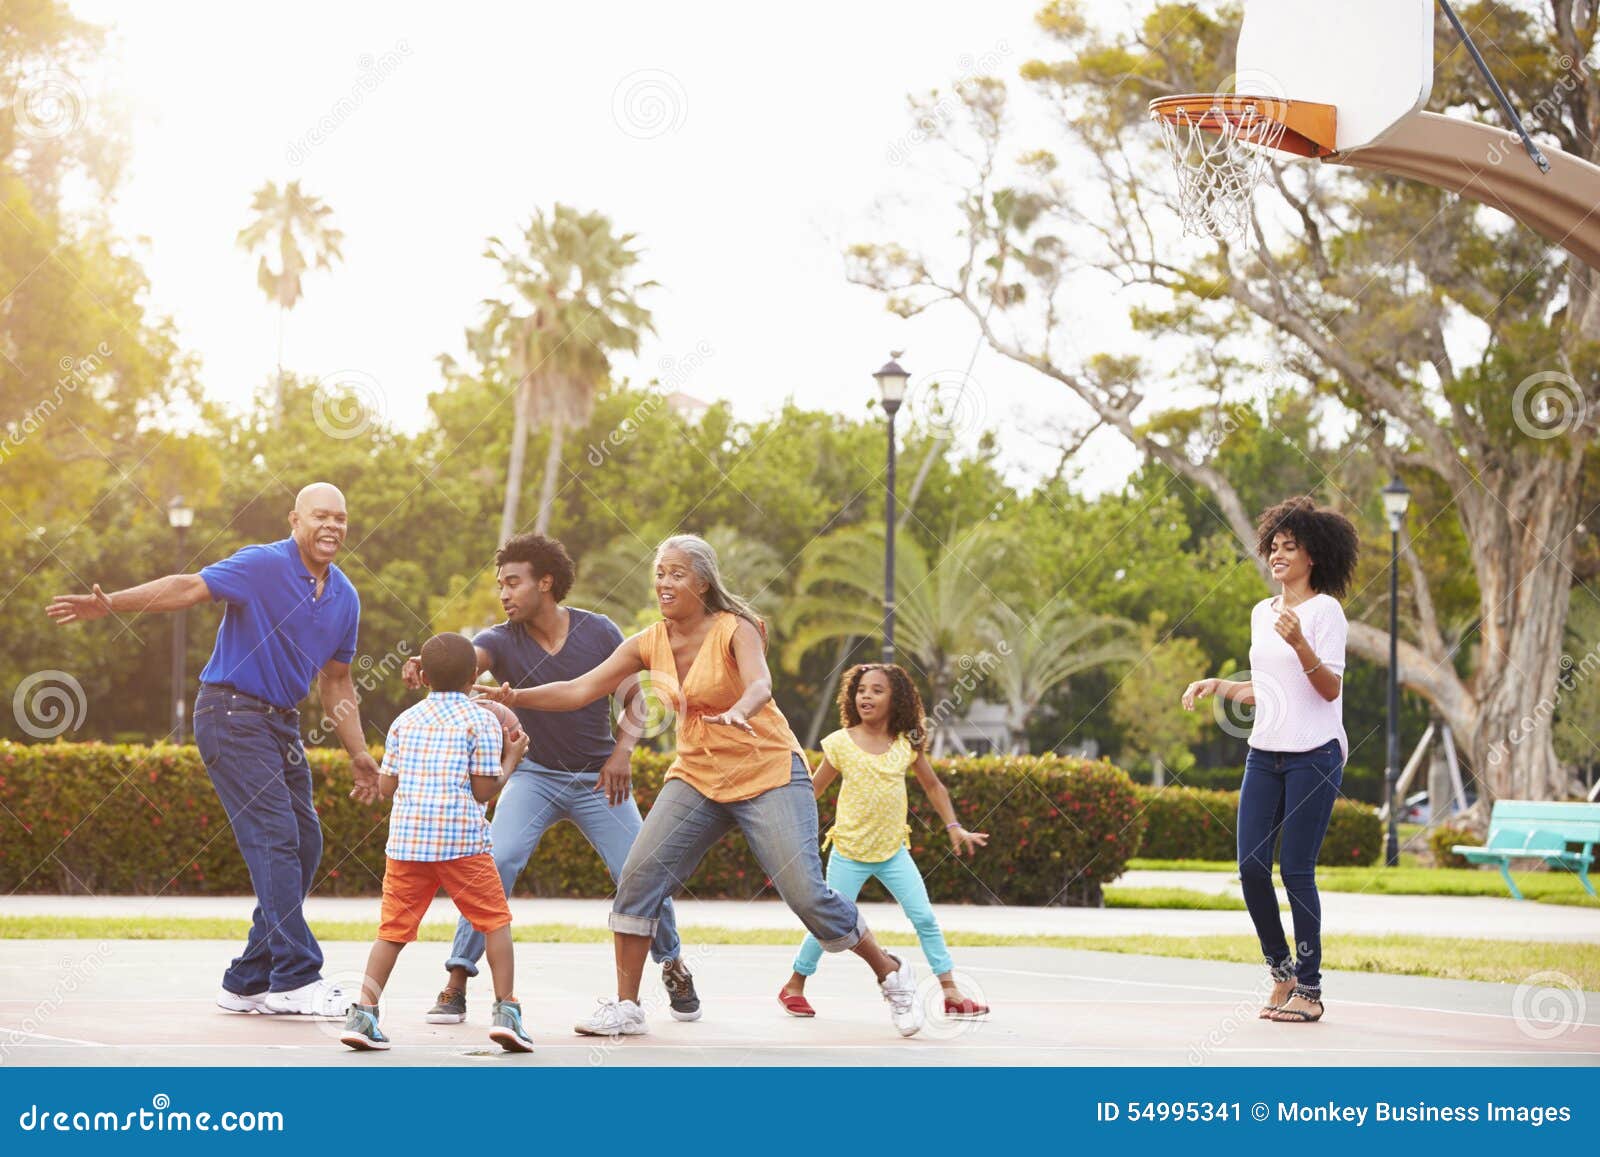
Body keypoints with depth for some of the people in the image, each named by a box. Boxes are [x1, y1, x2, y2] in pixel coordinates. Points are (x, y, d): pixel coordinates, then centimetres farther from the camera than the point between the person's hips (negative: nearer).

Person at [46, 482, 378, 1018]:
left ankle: (248, 981, 12)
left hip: (283, 722, 8)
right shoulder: (263, 565, -13)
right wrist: (111, 604, -33)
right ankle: (296, 979, -15)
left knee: (304, 845, 5)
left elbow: (336, 681, 18)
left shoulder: (344, 598, 9)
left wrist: (358, 754, 16)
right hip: (231, 712, -8)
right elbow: (190, 587, -22)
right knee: (275, 838, -15)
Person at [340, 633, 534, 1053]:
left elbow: (385, 787, 13)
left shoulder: (405, 720, 14)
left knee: (393, 927, 8)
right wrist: (511, 758, 12)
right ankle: (507, 1011, 0)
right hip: (462, 841, -4)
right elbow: (484, 790, -2)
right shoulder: (481, 721, 2)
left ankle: (364, 1014, 0)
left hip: (405, 840, 4)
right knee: (495, 921, 6)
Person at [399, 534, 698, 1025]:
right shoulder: (502, 641, -11)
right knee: (496, 864, -21)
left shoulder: (599, 632, -9)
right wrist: (424, 665, -55)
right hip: (535, 775, 0)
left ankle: (674, 966, 24)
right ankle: (456, 985, -14)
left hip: (599, 778, 0)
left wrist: (623, 750, -15)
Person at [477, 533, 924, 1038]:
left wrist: (739, 712, -55)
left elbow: (759, 684, -32)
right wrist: (516, 697, -15)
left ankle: (892, 976, 10)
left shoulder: (736, 630, -13)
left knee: (805, 892, -11)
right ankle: (626, 1008, -1)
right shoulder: (649, 644, 1)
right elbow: (581, 690, -1)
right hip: (697, 778, 5)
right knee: (639, 877, -10)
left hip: (769, 773, -5)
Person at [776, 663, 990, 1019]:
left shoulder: (908, 743, 1)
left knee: (924, 918, -3)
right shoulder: (841, 743, -6)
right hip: (849, 852, -3)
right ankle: (794, 987, 17)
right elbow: (812, 791, 2)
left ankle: (951, 992, 3)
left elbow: (933, 786, 14)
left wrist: (954, 827, 9)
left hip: (892, 850, 3)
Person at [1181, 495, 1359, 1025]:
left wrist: (1300, 644, -26)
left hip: (1314, 756, -6)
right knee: (1251, 866, 0)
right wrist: (1216, 685, 11)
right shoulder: (1262, 612, 16)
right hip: (1264, 755, 7)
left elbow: (1331, 688, -13)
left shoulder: (1325, 610, -5)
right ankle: (1282, 971, 16)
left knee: (1296, 870, -6)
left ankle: (1309, 989, 3)